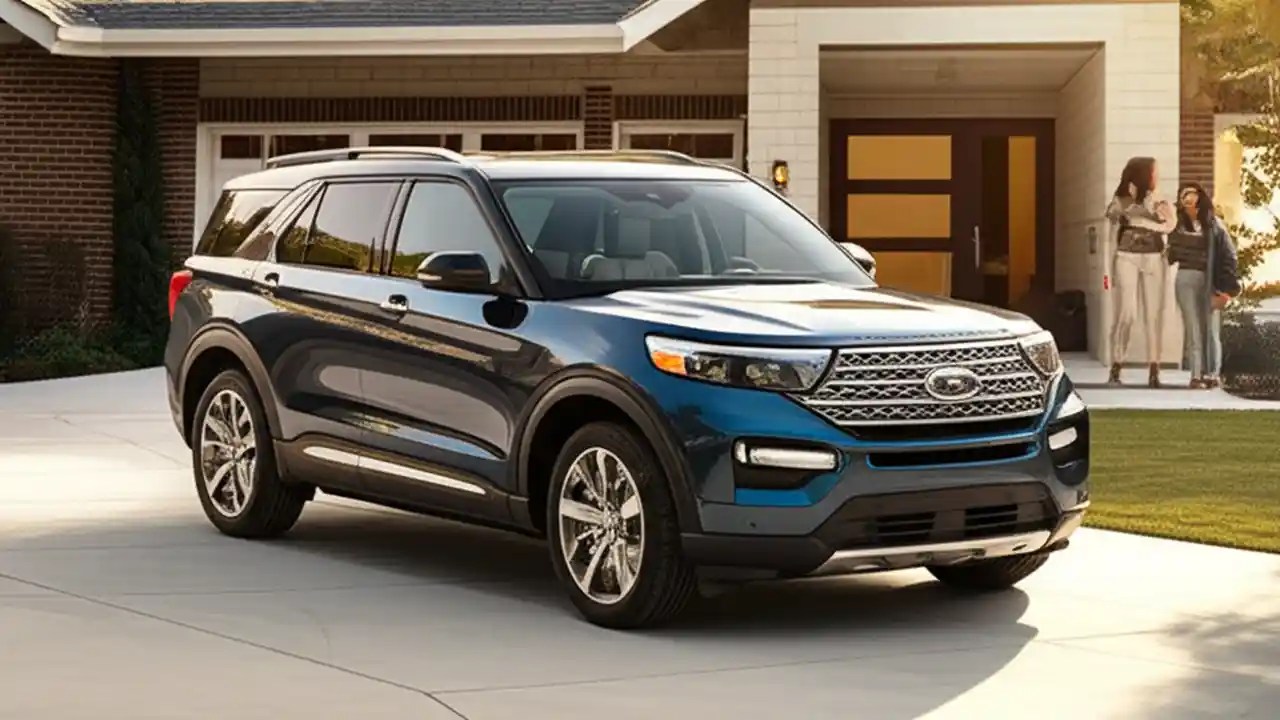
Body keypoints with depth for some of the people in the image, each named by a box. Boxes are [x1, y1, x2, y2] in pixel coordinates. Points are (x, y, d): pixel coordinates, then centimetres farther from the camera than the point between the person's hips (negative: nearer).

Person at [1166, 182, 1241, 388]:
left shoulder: (1213, 224, 1)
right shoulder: (1178, 225, 8)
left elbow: (1229, 255, -2)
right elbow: (1171, 253, 7)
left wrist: (1226, 288, -9)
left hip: (1211, 281, -1)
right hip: (1186, 280, 1)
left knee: (1212, 327, 0)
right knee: (1193, 327, 1)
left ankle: (1212, 374, 4)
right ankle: (1196, 375, 1)